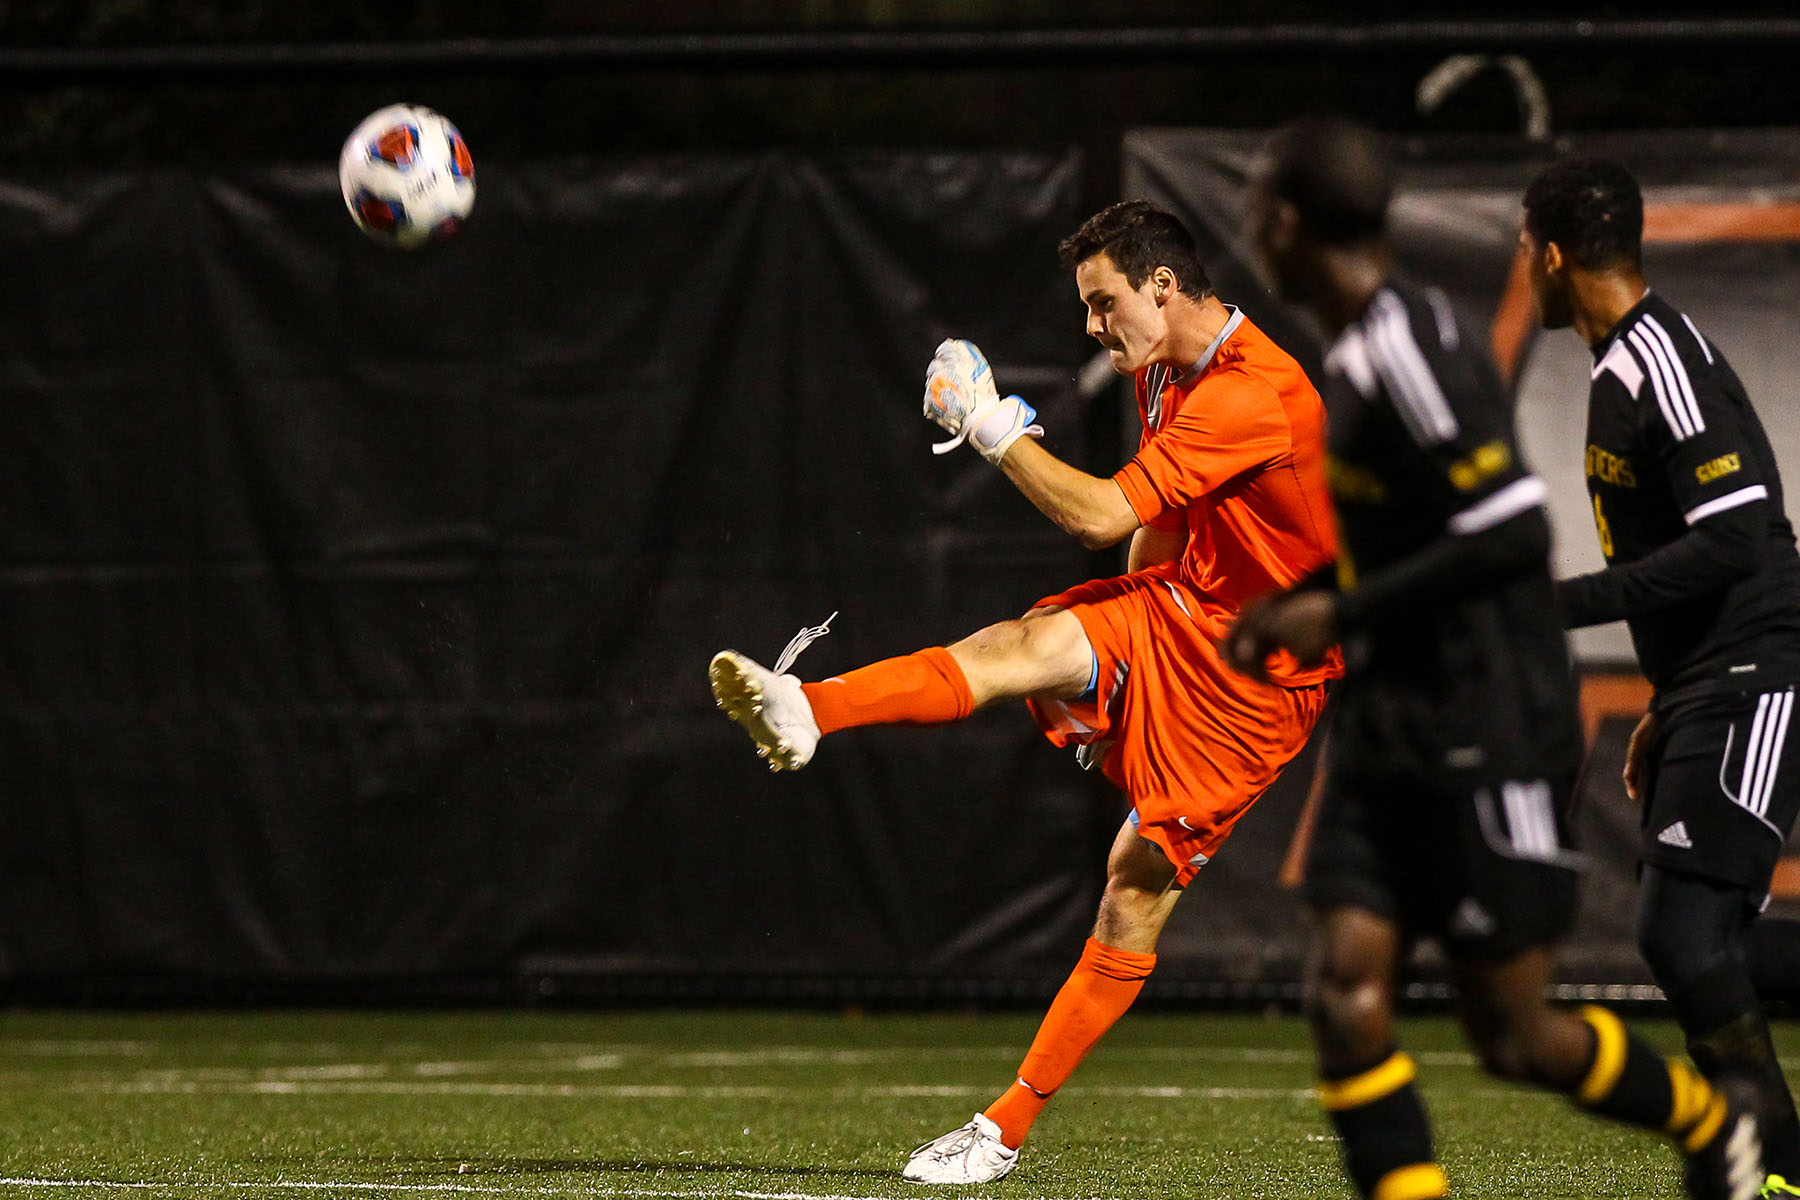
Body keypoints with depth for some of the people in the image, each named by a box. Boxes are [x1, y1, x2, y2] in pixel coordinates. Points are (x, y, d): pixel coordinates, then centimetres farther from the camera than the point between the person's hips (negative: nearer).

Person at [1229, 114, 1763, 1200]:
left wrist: (1340, 613, -19)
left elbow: (1511, 533, -25)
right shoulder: (1363, 348, 11)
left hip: (1491, 743, -9)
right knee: (1347, 988, -5)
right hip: (1392, 733, 9)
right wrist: (1298, 604, 14)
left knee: (1514, 1036, 1)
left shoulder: (1409, 351, -19)